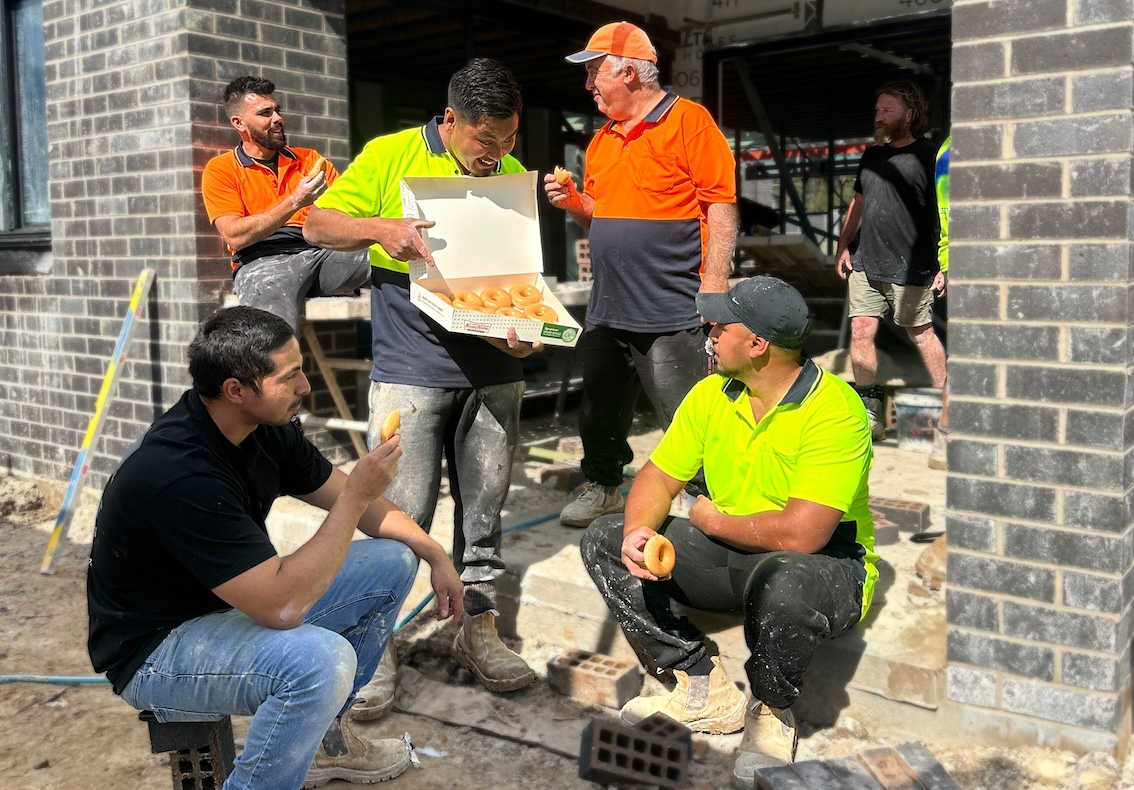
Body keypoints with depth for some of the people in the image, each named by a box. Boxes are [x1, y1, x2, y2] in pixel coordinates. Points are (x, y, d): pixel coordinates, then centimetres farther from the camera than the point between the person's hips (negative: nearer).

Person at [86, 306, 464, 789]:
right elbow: (283, 605, -36)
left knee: (392, 562, 4)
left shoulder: (264, 428, -7)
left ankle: (322, 736, 17)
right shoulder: (180, 475, -33)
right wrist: (357, 495, -31)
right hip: (156, 648, -9)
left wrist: (435, 555, -1)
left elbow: (342, 497, 8)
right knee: (321, 659, -36)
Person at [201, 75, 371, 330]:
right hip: (263, 260, -3)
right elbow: (235, 236, -3)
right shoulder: (220, 170, 12)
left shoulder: (309, 159, 23)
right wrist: (295, 202, -9)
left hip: (325, 252, 4)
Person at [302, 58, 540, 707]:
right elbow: (319, 226, 2)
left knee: (485, 506, 11)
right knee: (401, 512, -3)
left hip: (494, 369, 4)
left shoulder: (515, 176, 10)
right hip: (411, 369, -4)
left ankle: (479, 629, 26)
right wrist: (380, 228, -17)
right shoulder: (391, 156, 0)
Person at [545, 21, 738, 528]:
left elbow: (721, 206, -10)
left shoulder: (688, 121, -6)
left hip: (669, 312, -8)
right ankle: (602, 486, 36)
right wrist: (573, 202, 4)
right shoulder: (602, 140, 16)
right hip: (607, 309, 8)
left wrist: (714, 284, -17)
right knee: (601, 408, 18)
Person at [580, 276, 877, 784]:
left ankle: (772, 710, -8)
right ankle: (707, 691, -3)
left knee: (781, 583, -43)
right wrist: (638, 530, -20)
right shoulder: (711, 394, -1)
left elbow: (801, 535, -31)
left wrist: (714, 520, -14)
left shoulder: (834, 410, -23)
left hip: (825, 565, -7)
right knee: (605, 542, -6)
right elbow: (659, 476, 3)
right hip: (729, 554, 7)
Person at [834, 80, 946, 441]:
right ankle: (869, 410, 11)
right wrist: (843, 245, 15)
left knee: (921, 334, 5)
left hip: (909, 269, -6)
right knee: (861, 331, 0)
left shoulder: (928, 157, -6)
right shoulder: (872, 156, 14)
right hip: (866, 264, 6)